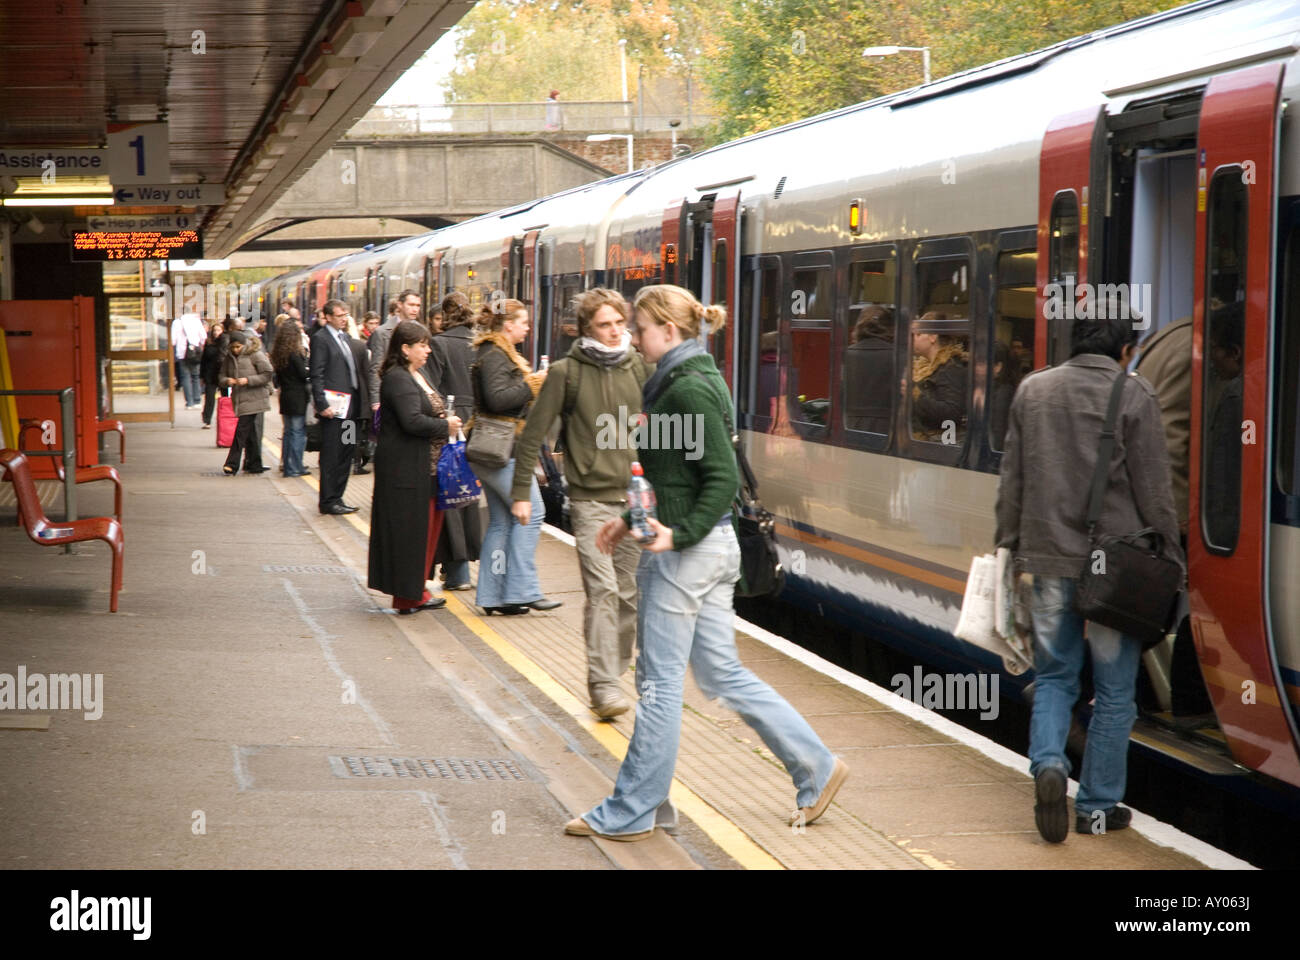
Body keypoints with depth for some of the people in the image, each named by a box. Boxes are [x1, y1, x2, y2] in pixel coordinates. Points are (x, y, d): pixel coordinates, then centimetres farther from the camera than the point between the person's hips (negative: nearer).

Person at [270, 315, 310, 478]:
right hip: (297, 397, -8)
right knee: (298, 432, -2)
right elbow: (304, 374, -14)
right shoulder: (294, 353, -16)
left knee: (288, 432, 15)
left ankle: (286, 464, 18)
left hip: (285, 396, 8)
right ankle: (294, 467, -2)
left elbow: (278, 376, 12)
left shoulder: (278, 353, 7)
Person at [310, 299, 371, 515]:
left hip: (349, 404, 8)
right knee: (331, 455, -3)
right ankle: (328, 501, 3)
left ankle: (337, 498, 18)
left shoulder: (347, 339, 17)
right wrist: (322, 404, -19)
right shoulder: (321, 339, -7)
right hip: (333, 407, -8)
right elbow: (316, 375, -12)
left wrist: (362, 400, 12)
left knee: (345, 453, 11)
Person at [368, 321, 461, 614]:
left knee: (426, 527, 13)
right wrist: (445, 426, -13)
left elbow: (430, 412, 27)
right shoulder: (397, 379, -16)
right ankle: (407, 596, 1)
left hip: (425, 467, 11)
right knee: (410, 531, -5)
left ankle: (415, 591, 21)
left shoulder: (417, 376, 17)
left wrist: (446, 419, 5)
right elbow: (412, 421, -26)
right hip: (406, 468, -11)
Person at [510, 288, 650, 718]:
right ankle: (604, 686, -13)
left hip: (635, 498, 4)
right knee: (603, 590, -13)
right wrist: (521, 492, 0)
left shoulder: (639, 368, 6)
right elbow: (533, 433, 1)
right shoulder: (566, 373, -4)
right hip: (591, 499, -4)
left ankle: (610, 673, 24)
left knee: (629, 593, 8)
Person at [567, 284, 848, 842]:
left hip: (689, 551, -10)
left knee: (659, 681, -1)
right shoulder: (687, 381, 14)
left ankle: (632, 813, 9)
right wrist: (631, 520, 17)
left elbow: (724, 477, -21)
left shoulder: (689, 389, -17)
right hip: (710, 547, 10)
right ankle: (816, 768, 18)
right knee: (722, 675, 14)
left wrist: (680, 534, -25)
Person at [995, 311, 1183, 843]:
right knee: (1114, 689, 8)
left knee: (1054, 677, 15)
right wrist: (1169, 557, 2)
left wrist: (1009, 544, 17)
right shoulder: (1132, 394, -8)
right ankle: (1098, 807, 13)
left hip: (1050, 559, 3)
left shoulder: (1032, 390, 5)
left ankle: (1048, 763, -10)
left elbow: (1012, 479, 9)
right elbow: (1153, 488, -7)